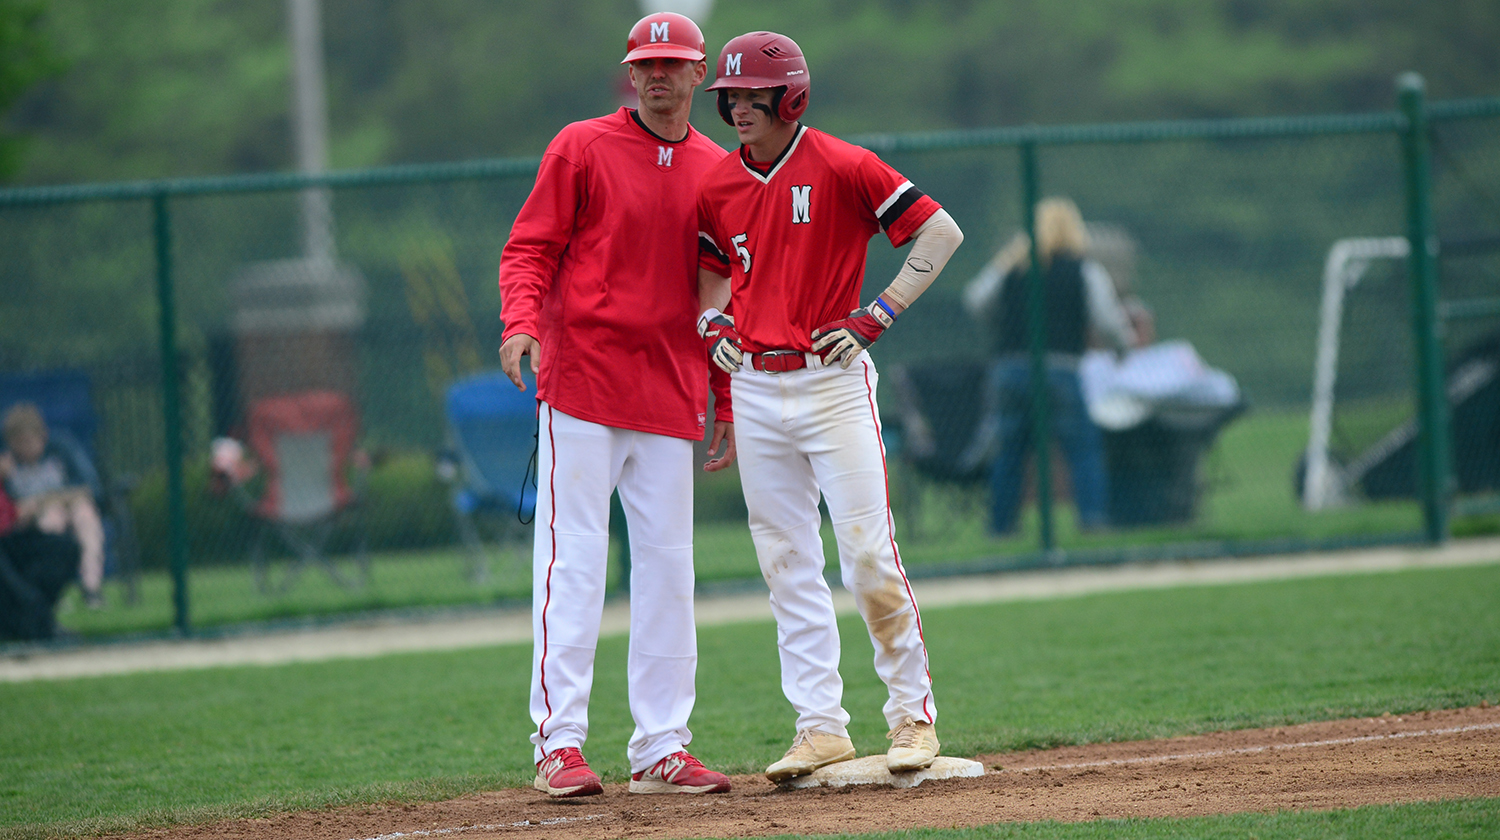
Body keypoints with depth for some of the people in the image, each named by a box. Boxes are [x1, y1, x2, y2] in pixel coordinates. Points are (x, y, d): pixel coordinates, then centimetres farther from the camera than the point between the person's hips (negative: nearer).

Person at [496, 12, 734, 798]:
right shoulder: (582, 149, 1)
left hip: (670, 399, 5)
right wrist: (520, 323, -21)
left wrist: (728, 404, 14)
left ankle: (661, 747, 9)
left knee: (668, 567, 5)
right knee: (572, 561, -7)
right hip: (581, 383, -5)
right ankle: (559, 741, -7)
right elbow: (529, 249, -2)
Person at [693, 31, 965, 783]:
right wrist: (713, 323, 6)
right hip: (754, 390, 5)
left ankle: (912, 711, 4)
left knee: (868, 555, -7)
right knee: (787, 564, 5)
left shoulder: (843, 168, -8)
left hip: (832, 379, -5)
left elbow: (941, 231, -6)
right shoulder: (717, 187, 8)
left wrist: (878, 315, -11)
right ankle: (820, 726, 10)